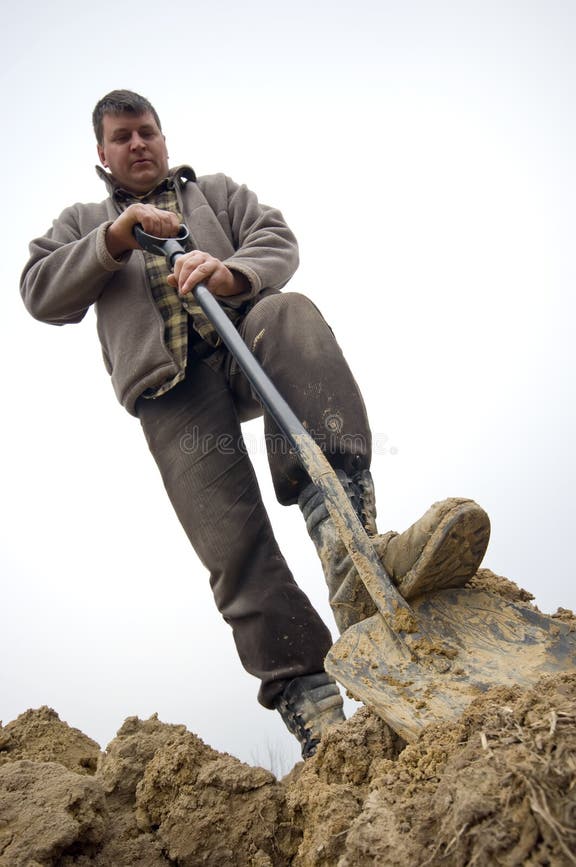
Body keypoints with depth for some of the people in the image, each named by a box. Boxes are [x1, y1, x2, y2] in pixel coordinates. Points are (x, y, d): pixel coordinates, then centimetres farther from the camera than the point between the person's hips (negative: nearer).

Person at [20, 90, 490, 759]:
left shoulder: (218, 192, 32)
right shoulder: (82, 223, 32)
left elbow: (277, 243, 11)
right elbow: (41, 295, 13)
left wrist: (231, 272, -13)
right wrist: (115, 238, -2)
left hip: (243, 336, 1)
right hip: (170, 382, 0)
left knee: (291, 314, -37)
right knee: (232, 540, -20)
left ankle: (347, 546, -53)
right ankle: (310, 704, -24)